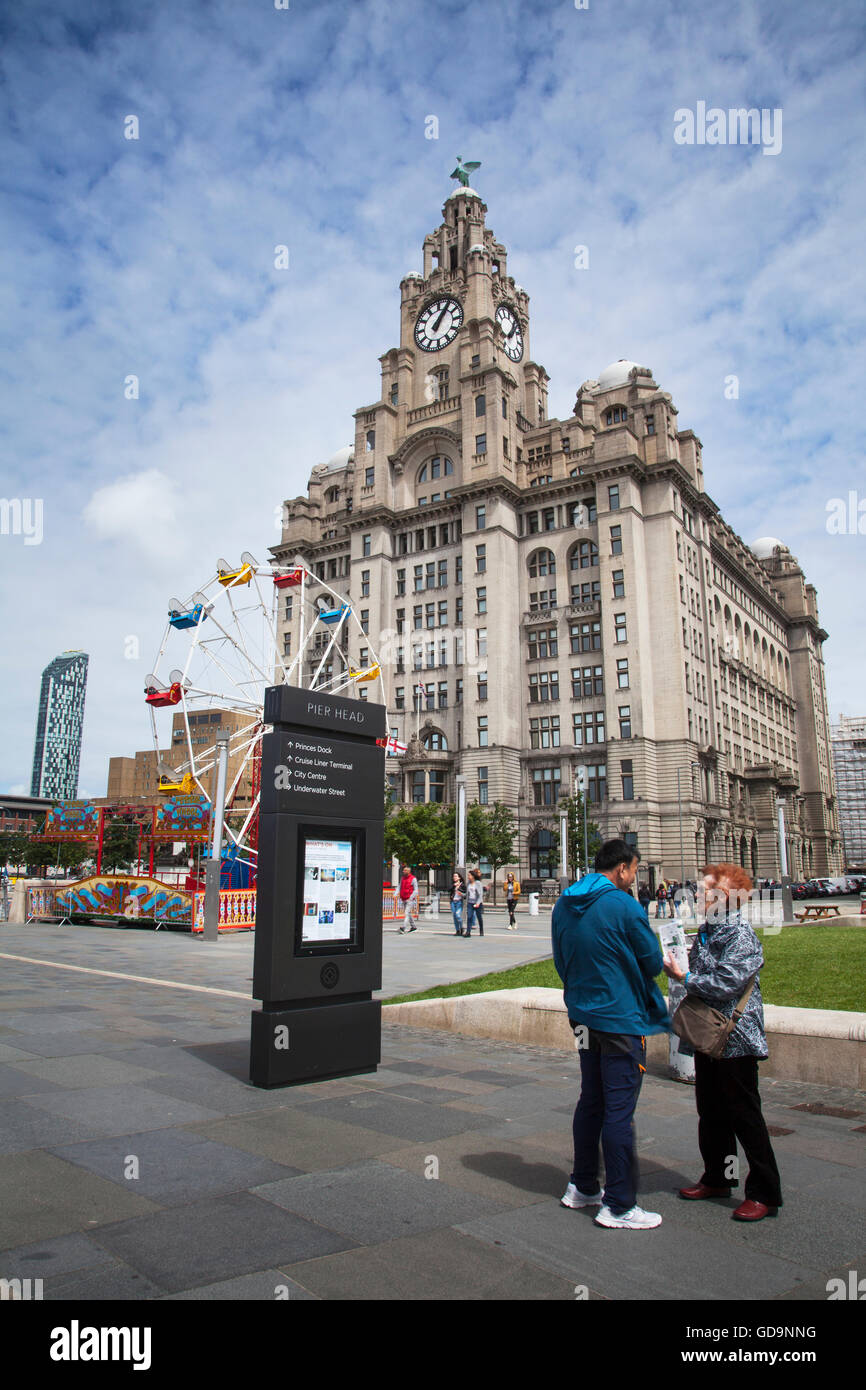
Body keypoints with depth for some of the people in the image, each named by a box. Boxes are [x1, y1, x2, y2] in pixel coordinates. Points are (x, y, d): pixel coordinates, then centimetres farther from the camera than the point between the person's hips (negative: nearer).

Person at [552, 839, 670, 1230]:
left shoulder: (564, 906, 5)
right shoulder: (624, 906, -17)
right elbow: (653, 962, -8)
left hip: (583, 1016, 8)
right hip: (621, 1018, -7)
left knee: (591, 1101, 18)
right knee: (619, 1110, 0)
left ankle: (583, 1186, 30)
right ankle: (618, 1205, 8)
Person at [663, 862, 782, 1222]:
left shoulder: (741, 937, -16)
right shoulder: (705, 932, 9)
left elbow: (726, 985, -24)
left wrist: (683, 977, -15)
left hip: (735, 1041, -8)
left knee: (744, 1117, 1)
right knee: (711, 1113, 17)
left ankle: (765, 1194, 14)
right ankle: (718, 1179, 32)